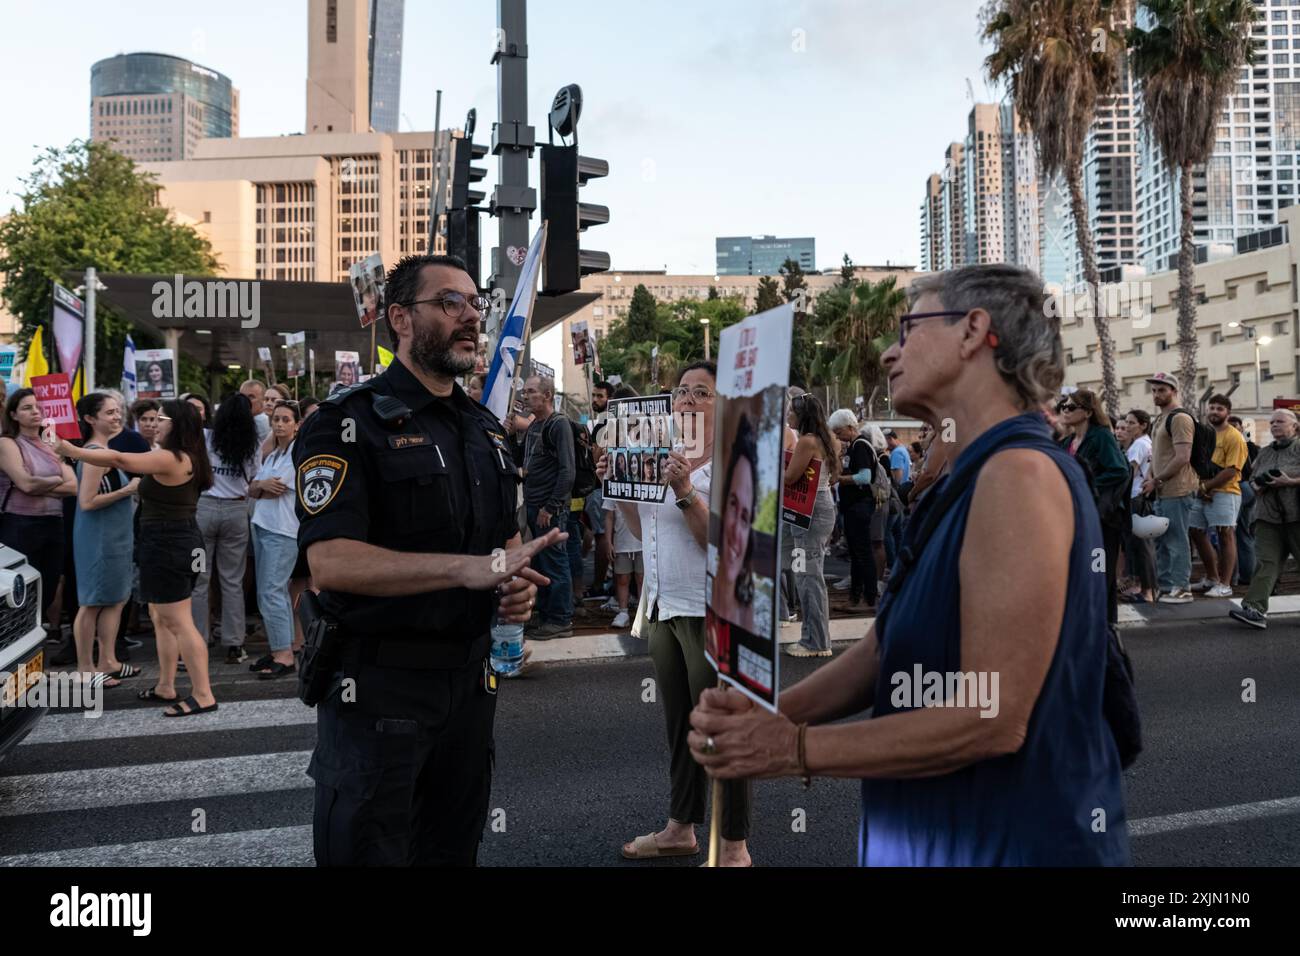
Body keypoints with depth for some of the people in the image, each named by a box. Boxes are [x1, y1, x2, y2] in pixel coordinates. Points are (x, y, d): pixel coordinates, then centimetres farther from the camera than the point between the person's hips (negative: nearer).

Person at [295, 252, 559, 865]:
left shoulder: (486, 428, 11)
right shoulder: (348, 423, -13)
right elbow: (331, 561, -24)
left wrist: (518, 581, -3)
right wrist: (468, 568, -33)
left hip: (470, 677, 7)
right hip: (377, 684, -6)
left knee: (453, 849, 21)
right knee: (366, 850, 8)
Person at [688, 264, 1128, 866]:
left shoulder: (1020, 473, -22)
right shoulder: (970, 482, 9)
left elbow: (992, 718, -27)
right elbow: (884, 651, 8)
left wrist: (795, 749, -20)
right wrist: (768, 714, -8)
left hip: (1014, 843, -8)